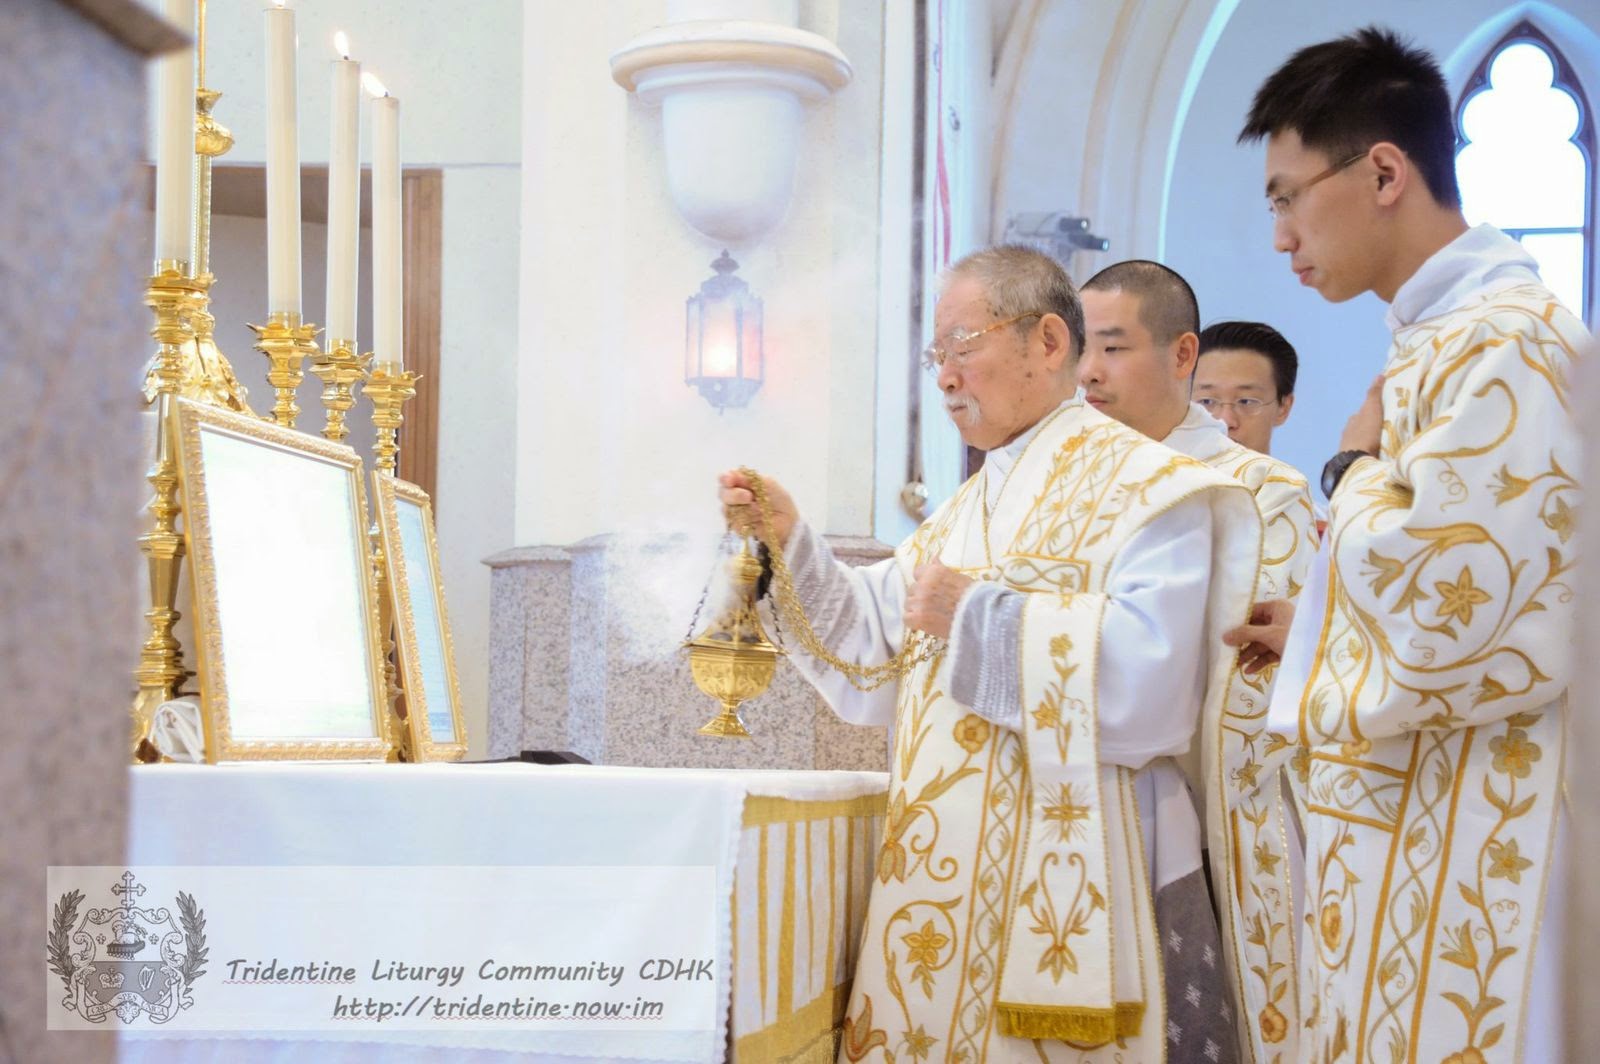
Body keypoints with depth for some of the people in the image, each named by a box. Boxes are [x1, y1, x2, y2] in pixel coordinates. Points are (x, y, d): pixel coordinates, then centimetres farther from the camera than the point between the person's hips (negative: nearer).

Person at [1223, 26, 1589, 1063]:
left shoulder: (1506, 343, -16)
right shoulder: (1443, 340, 14)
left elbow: (1440, 606, -25)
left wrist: (1356, 465, -9)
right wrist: (1317, 633, 11)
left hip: (1460, 838, -9)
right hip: (1406, 820, 9)